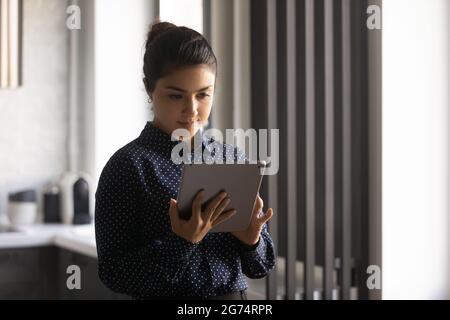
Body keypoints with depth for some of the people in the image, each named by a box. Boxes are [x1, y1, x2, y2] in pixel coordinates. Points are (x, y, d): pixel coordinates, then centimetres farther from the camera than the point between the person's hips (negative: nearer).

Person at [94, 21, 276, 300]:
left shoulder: (233, 157, -1)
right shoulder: (128, 166, -12)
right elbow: (113, 273, -13)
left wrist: (251, 240, -16)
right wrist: (181, 242, -24)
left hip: (236, 293, 3)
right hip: (166, 295, -3)